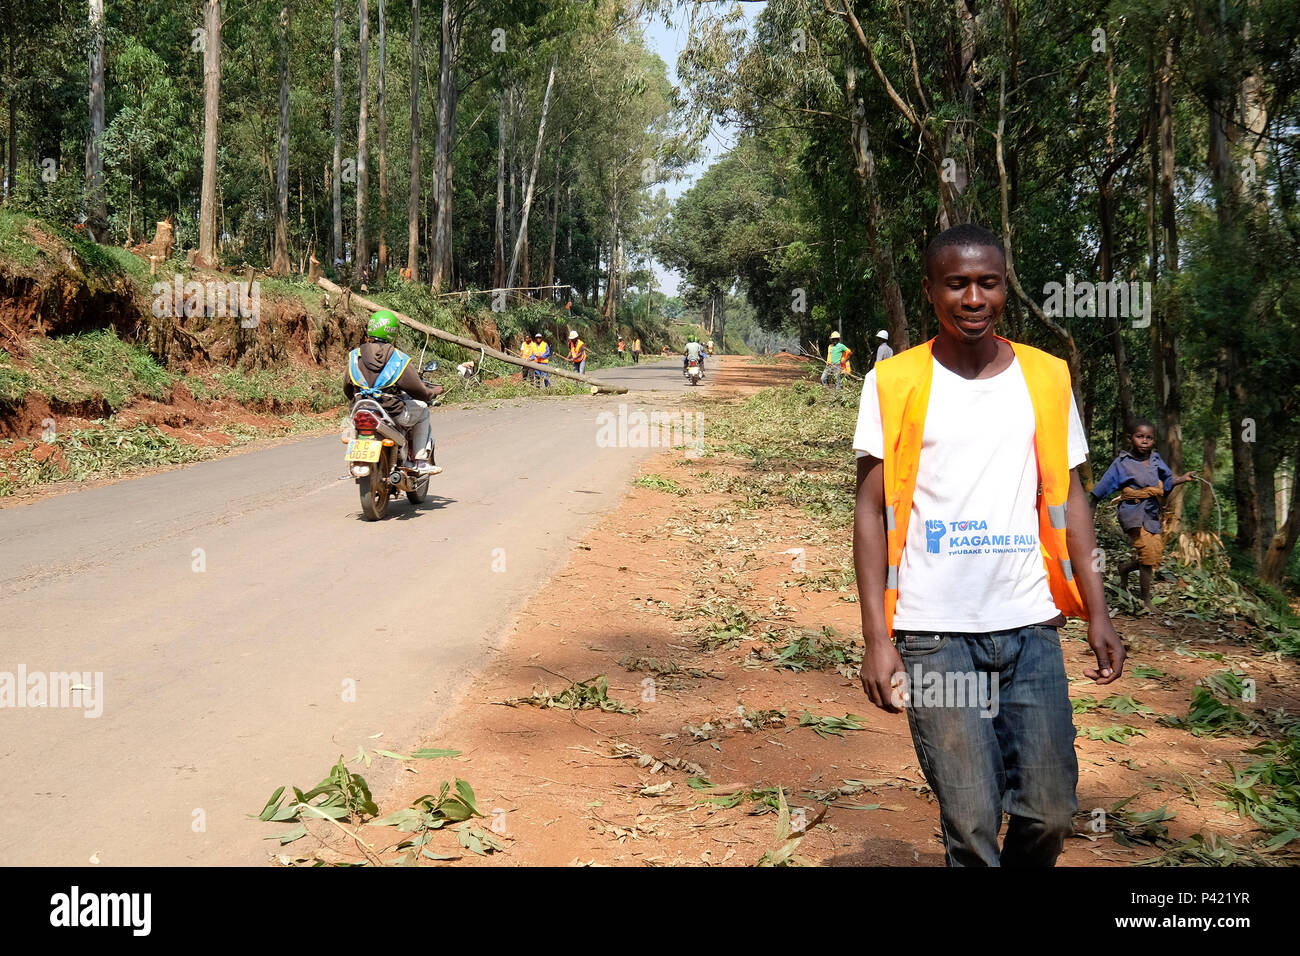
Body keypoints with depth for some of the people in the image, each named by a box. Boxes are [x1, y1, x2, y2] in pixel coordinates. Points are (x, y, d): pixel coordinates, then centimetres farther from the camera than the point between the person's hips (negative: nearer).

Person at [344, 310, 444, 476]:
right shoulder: (399, 359, -11)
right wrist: (433, 392, 19)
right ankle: (421, 462, 20)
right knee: (422, 410, 25)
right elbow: (418, 391, -4)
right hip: (394, 416, -4)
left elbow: (347, 389, 8)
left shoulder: (354, 356, -2)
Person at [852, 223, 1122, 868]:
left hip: (1031, 627, 3)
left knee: (1051, 814, 4)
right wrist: (876, 639, -9)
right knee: (971, 825, -2)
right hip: (935, 636, -2)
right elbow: (872, 511, -2)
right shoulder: (894, 383, -1)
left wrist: (1098, 613, 3)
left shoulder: (1046, 377, 8)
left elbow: (1067, 498, 12)